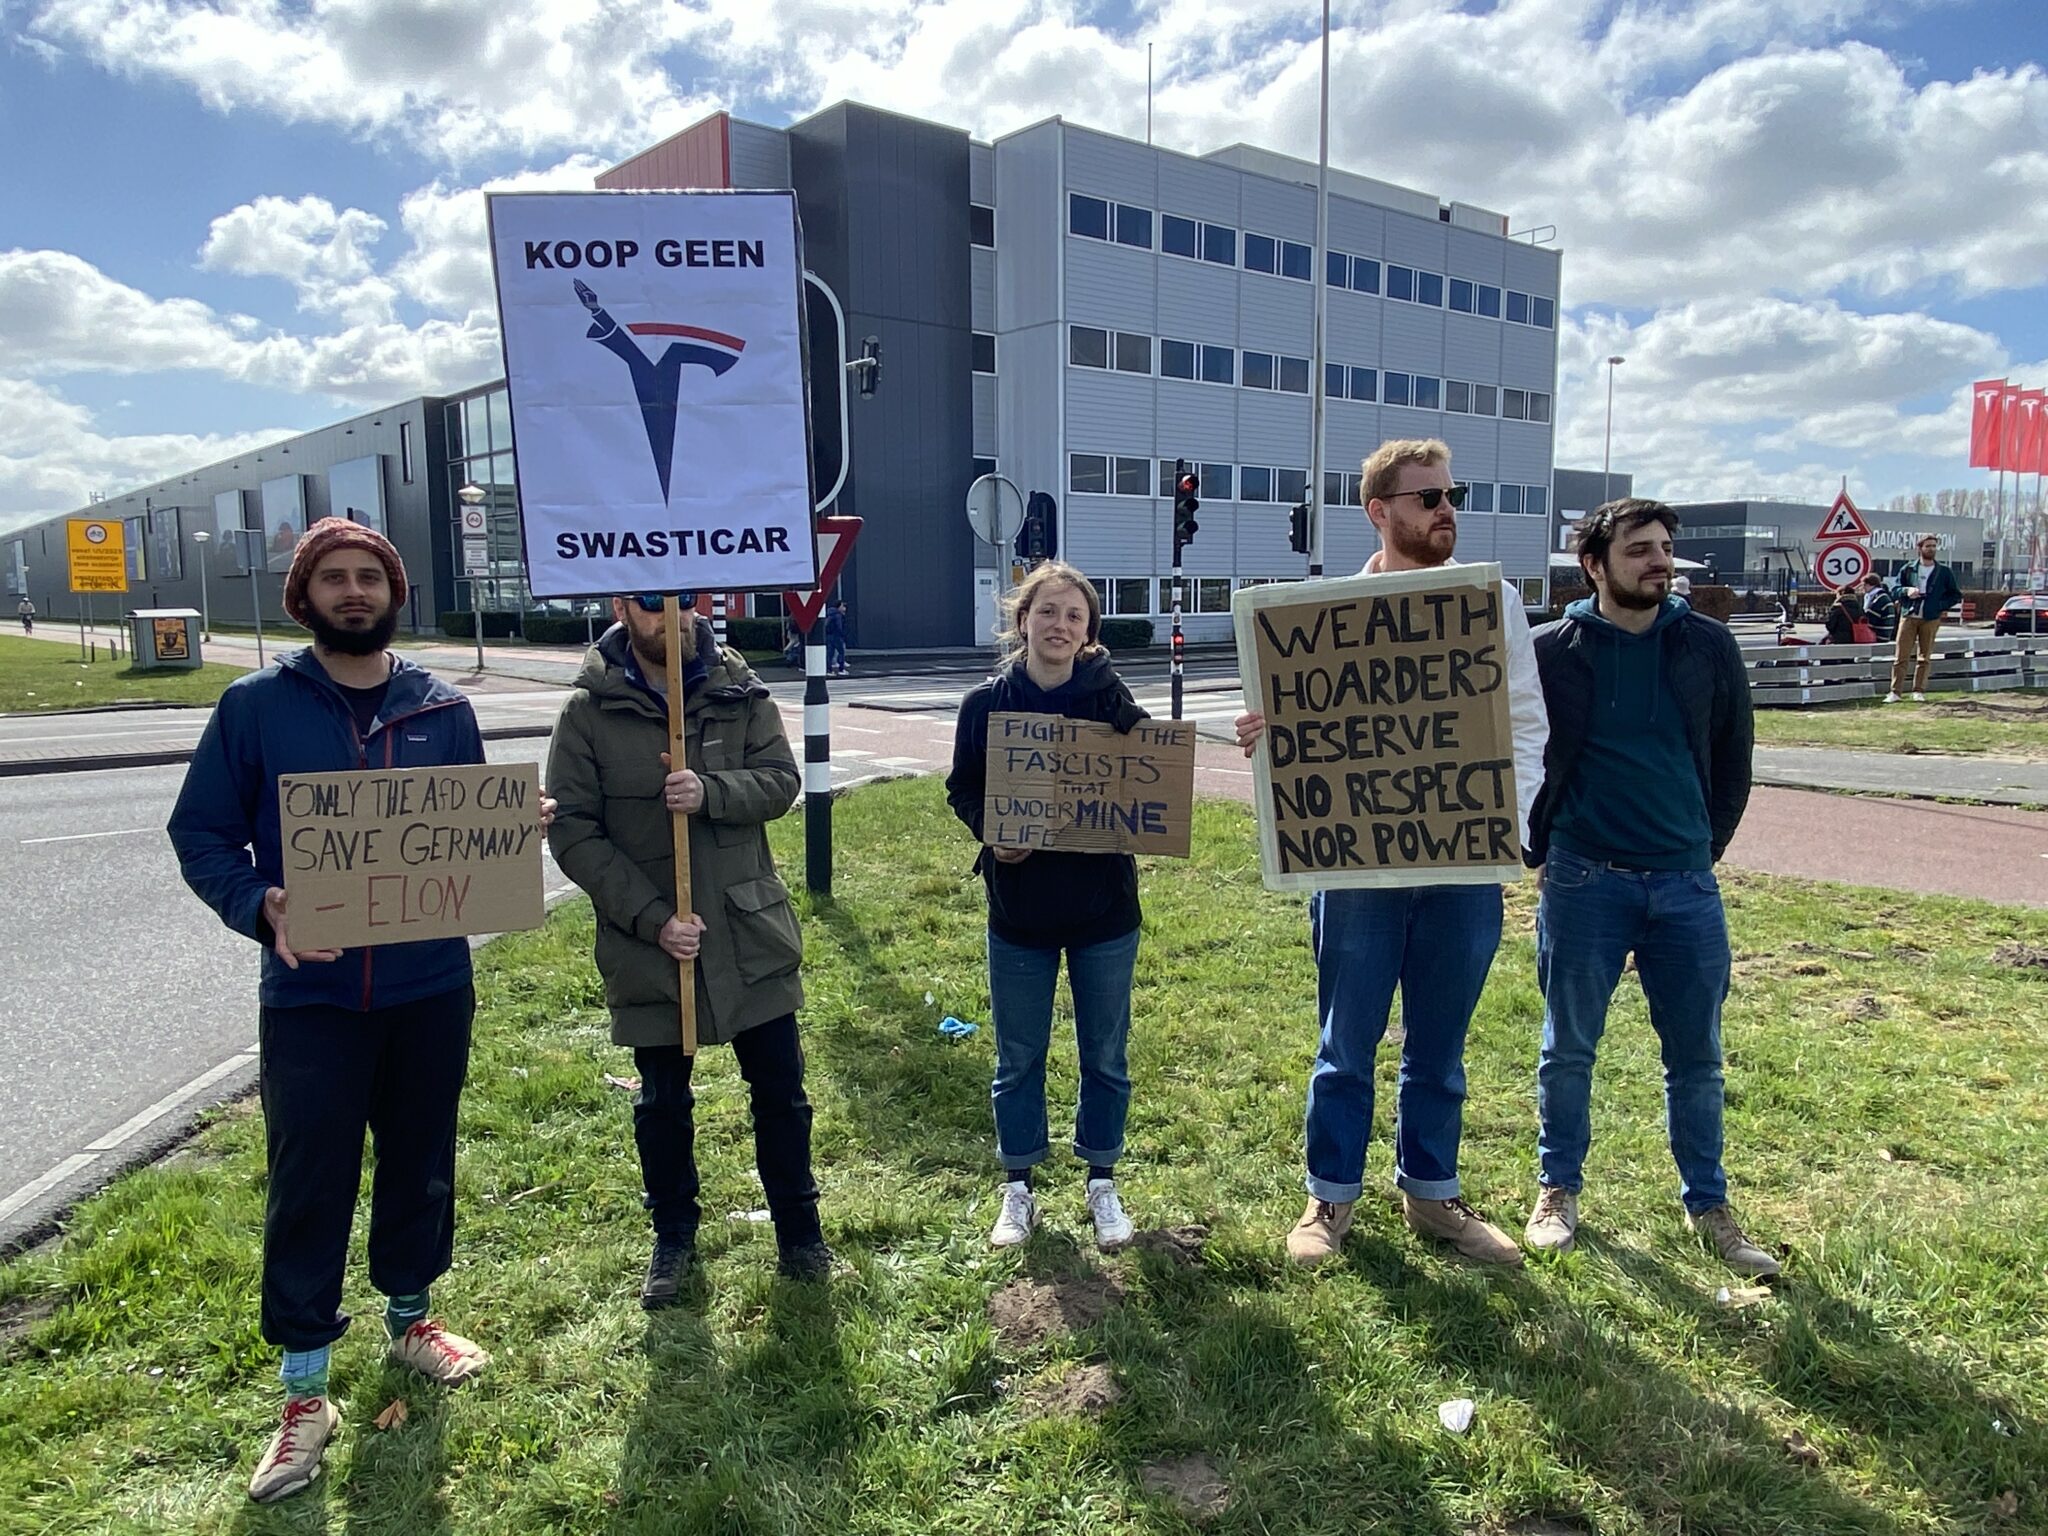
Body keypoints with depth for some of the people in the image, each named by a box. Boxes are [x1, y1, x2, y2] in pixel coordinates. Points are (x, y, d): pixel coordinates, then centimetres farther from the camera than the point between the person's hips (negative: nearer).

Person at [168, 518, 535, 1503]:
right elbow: (200, 834, -2)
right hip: (310, 996, -2)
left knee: (421, 1162, 16)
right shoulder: (255, 707, -3)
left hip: (432, 989, 3)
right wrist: (261, 908, -20)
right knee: (309, 1186, 3)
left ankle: (409, 1317, 38)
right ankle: (304, 1392, 19)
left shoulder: (444, 709, 4)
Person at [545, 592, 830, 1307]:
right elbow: (572, 834, -9)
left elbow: (781, 781, -6)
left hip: (751, 933, 1)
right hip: (647, 944, -1)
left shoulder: (740, 690, -2)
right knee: (662, 1102, 15)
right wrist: (652, 918, -16)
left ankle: (798, 1228, 29)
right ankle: (673, 1237, 36)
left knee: (780, 1090, 11)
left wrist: (708, 792, -26)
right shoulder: (588, 713, -7)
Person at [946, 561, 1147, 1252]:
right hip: (1018, 909, 0)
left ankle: (1102, 1182, 30)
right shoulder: (986, 703, -4)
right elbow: (962, 790, 2)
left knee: (1104, 1054, 12)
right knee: (1018, 1058, 11)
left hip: (1103, 910, 0)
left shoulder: (1111, 699, -5)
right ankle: (1018, 1187, 28)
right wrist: (992, 830, -16)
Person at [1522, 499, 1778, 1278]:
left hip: (1686, 885, 2)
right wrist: (1541, 852, 4)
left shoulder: (1709, 647, 3)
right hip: (1583, 883, -2)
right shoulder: (1550, 652, -4)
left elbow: (1733, 760, 12)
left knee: (1697, 1055, 11)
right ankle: (1559, 1189, 27)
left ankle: (1707, 1203, 28)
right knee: (1568, 1050, 9)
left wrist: (1706, 848, 10)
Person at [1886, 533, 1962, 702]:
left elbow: (1956, 595, 10)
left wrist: (1941, 605, -4)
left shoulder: (1944, 572, 6)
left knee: (1925, 657, 4)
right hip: (1908, 617, 0)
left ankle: (1919, 691, 9)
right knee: (1901, 656, -5)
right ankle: (1895, 692, -5)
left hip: (1931, 619, 1)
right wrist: (1906, 591, -11)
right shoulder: (1908, 570, 6)